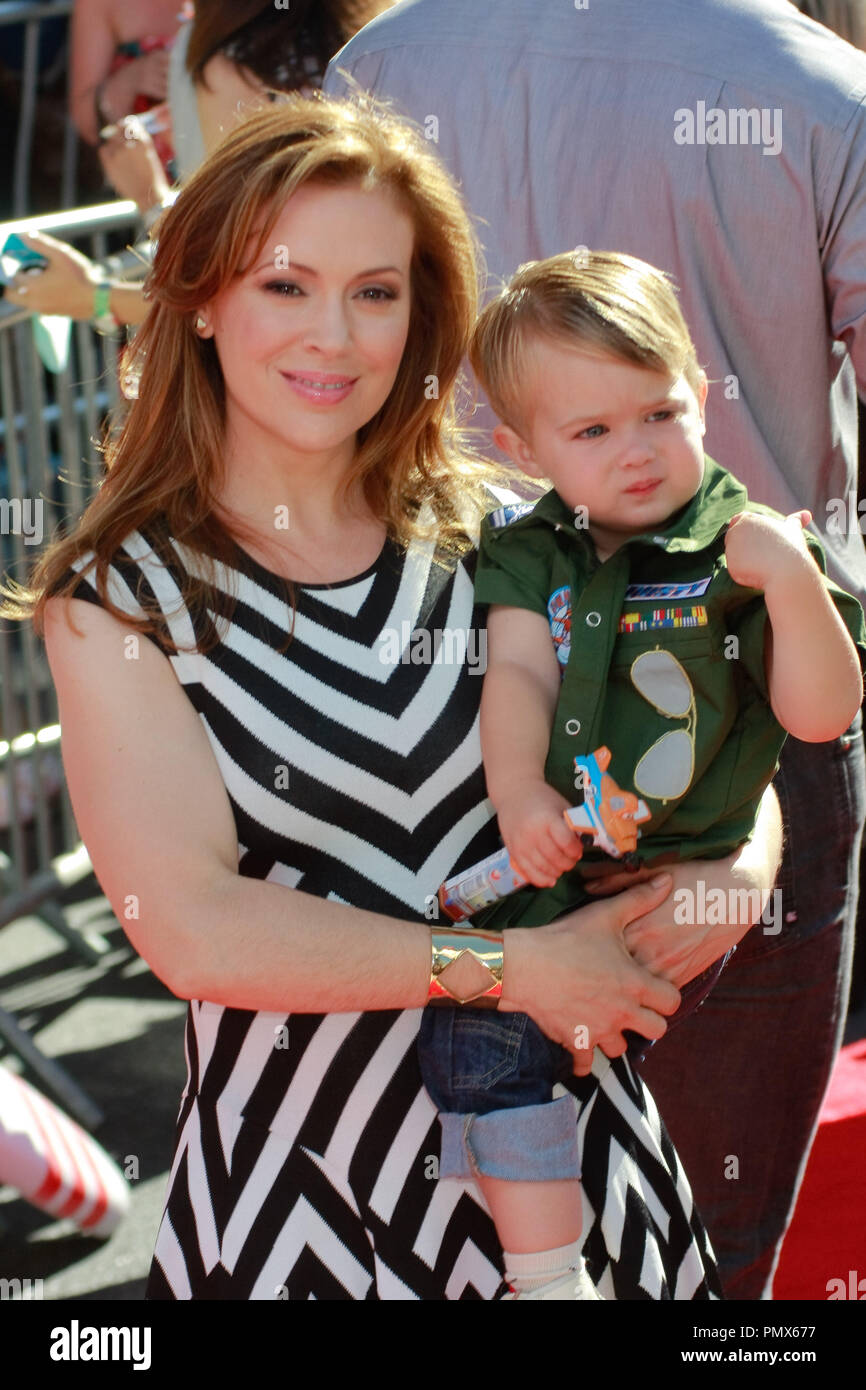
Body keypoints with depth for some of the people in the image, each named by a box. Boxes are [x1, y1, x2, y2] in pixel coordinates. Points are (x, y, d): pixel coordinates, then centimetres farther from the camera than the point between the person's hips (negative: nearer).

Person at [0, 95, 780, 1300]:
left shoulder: (489, 542, 1)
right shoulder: (120, 601, -7)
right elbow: (195, 929, -17)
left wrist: (742, 869, -13)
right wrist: (511, 966, -17)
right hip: (306, 1186, -3)